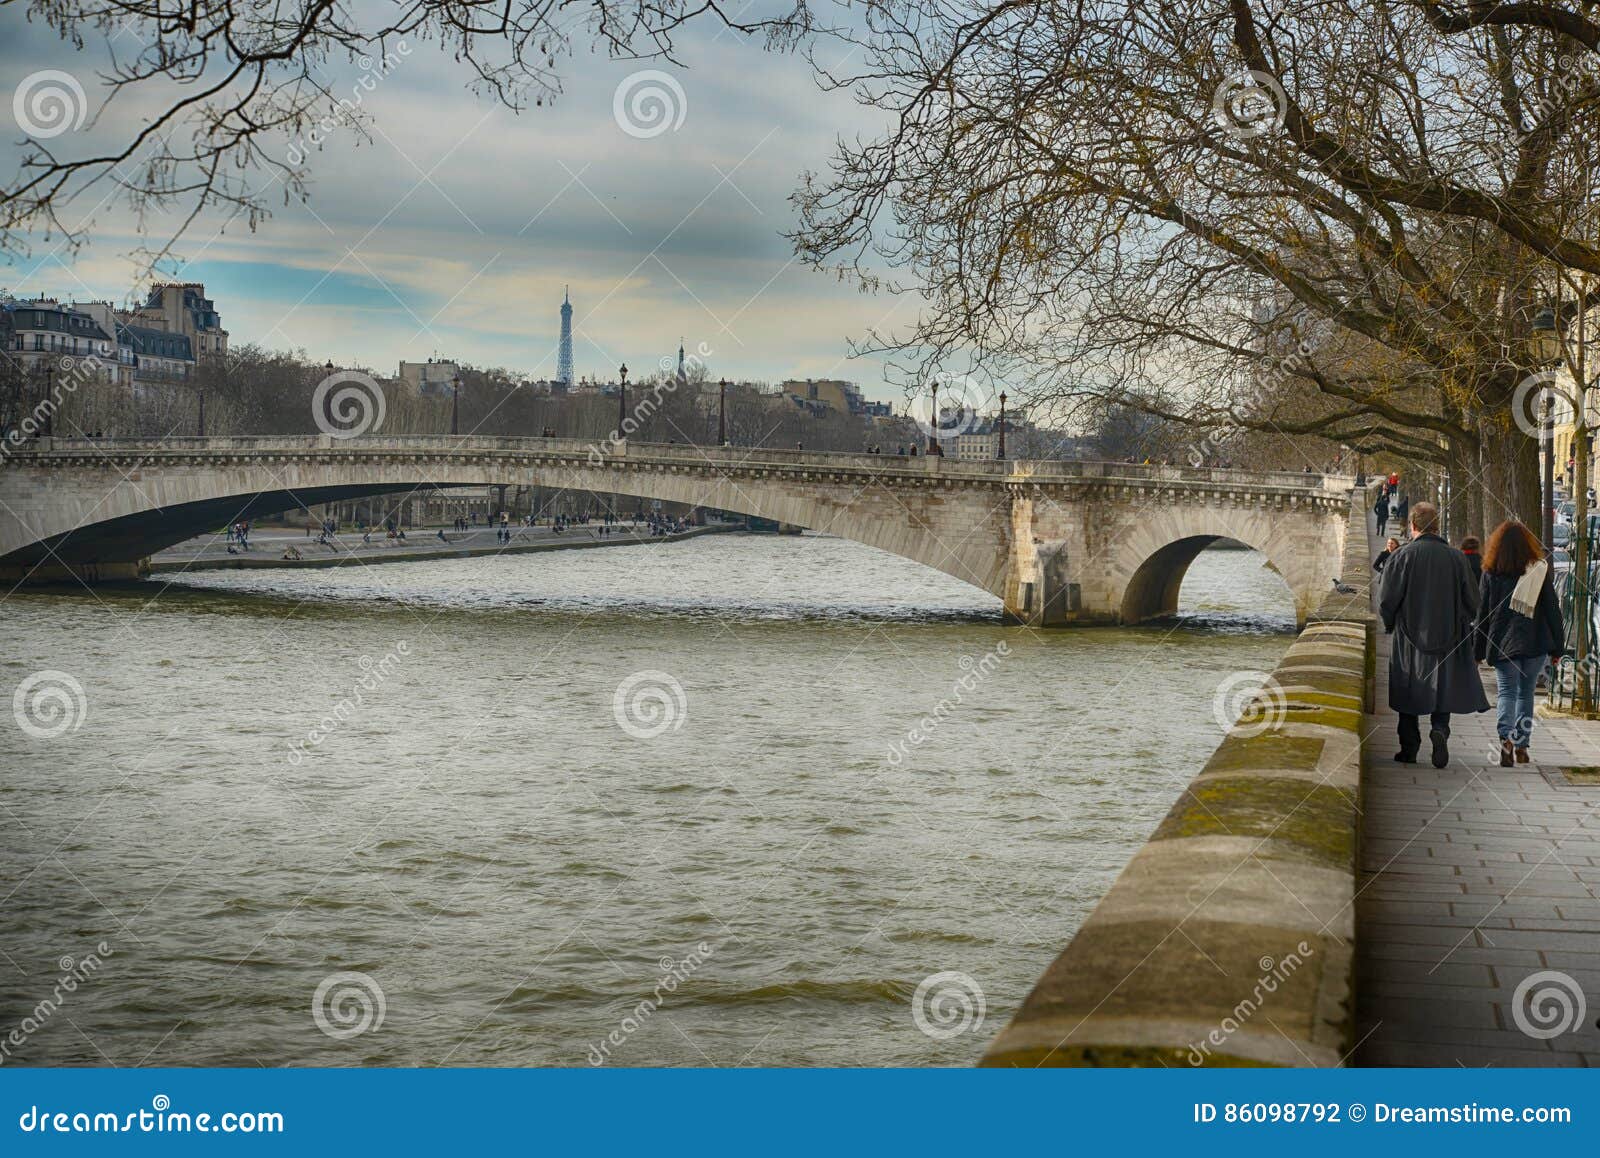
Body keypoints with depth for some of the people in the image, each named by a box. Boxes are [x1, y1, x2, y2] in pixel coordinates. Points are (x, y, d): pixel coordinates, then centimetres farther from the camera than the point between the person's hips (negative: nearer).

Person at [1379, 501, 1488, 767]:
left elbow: (1387, 602, -8)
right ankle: (1440, 730, -14)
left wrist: (1390, 625, 10)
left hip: (1409, 639, -1)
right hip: (1447, 639, 2)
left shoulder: (1401, 557, -10)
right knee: (1441, 691, 10)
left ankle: (1409, 748, 12)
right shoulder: (1456, 557, -3)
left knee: (1408, 696, 10)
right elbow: (1472, 602, 2)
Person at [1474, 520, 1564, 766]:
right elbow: (1552, 610, 2)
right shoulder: (1540, 570, 0)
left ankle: (1506, 737, -24)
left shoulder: (1491, 573, 0)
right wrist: (1557, 646, 7)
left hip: (1502, 644, -1)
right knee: (1526, 693, 13)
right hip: (1535, 644, 1)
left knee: (1506, 692, 0)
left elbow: (1482, 613, 3)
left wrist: (1478, 651, 9)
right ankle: (1522, 745, 12)